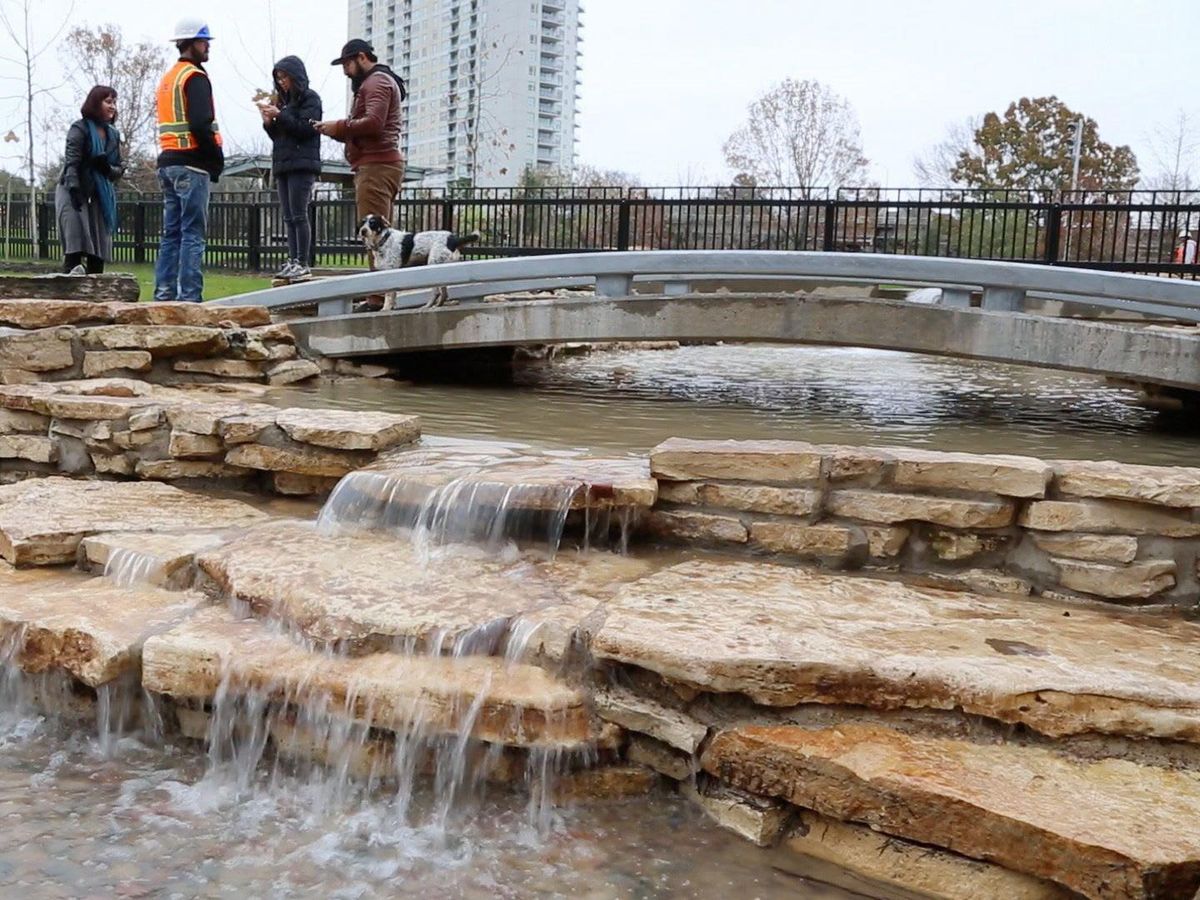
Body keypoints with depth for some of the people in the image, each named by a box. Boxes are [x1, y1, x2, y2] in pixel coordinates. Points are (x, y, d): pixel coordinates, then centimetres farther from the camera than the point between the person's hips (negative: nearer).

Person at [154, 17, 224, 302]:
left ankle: (164, 293, 10)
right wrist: (218, 158, -8)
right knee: (193, 233, -9)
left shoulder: (167, 79, 21)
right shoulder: (195, 77, -8)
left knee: (172, 231, 10)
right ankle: (189, 296, -12)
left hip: (168, 163, 9)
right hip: (191, 164, -9)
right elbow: (200, 124, -20)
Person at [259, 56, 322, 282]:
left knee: (299, 215, -11)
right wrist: (268, 121, 4)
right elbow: (277, 135, 22)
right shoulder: (284, 100, 22)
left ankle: (303, 264, -11)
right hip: (283, 164, 8)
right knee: (289, 217, 3)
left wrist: (279, 115, -13)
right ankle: (292, 261, 3)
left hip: (302, 164, -8)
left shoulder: (310, 98, 1)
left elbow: (306, 128, -12)